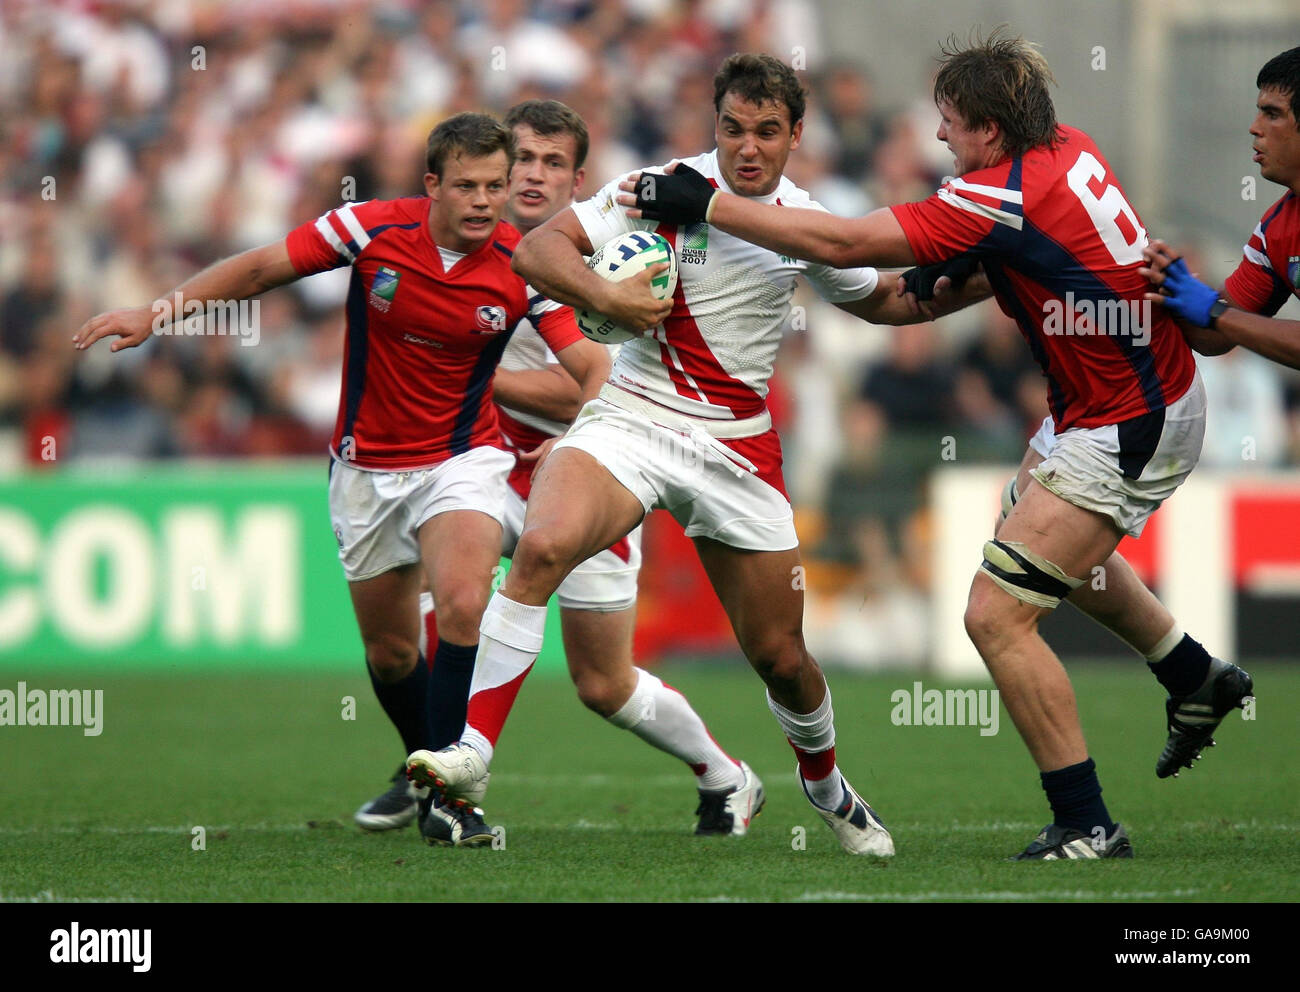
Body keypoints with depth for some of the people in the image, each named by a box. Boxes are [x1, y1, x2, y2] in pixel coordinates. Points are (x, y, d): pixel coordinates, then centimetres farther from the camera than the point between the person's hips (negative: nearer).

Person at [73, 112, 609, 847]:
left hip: (462, 458, -2)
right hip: (367, 466, 2)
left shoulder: (522, 267, -14)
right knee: (389, 650, 10)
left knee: (464, 603, -28)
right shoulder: (373, 229, -14)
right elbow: (263, 268, -2)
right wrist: (164, 307, -9)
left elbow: (592, 371, -15)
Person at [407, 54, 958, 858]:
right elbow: (535, 250, -10)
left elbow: (878, 301, 22)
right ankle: (474, 750, -29)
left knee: (780, 655, 7)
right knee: (542, 547, -31)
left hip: (739, 448, 3)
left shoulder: (808, 224, 4)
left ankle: (825, 783, 38)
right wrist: (605, 297, -26)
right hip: (632, 422, -3)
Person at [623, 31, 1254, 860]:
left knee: (998, 613, -12)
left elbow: (840, 243, -25)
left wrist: (703, 204, -19)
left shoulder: (999, 200, -27)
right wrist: (959, 270, 1)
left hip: (1127, 432, -10)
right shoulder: (1066, 146, -1)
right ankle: (1198, 681, 52)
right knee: (1059, 548, 35)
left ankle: (1087, 826, -5)